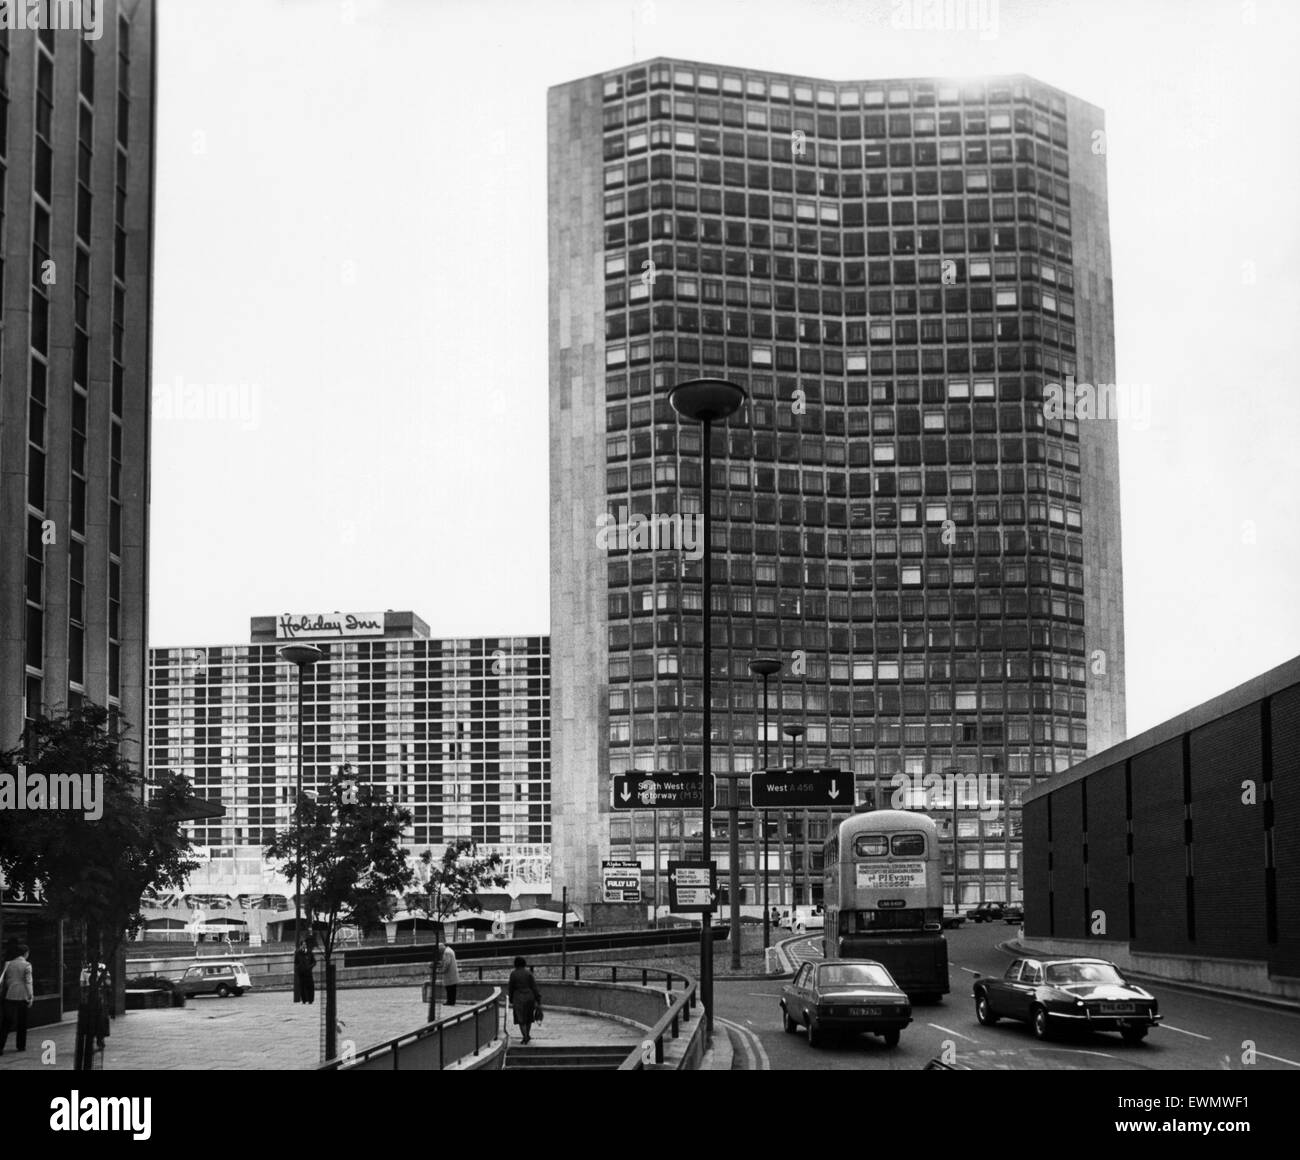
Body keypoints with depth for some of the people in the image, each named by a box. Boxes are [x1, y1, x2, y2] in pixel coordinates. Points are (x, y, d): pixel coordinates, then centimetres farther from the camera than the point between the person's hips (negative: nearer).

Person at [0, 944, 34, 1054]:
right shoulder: (27, 965, -6)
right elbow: (28, 982, -9)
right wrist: (30, 997, -5)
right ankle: (21, 1046, 17)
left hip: (9, 997, 3)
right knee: (22, 1023, 10)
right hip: (21, 997, -3)